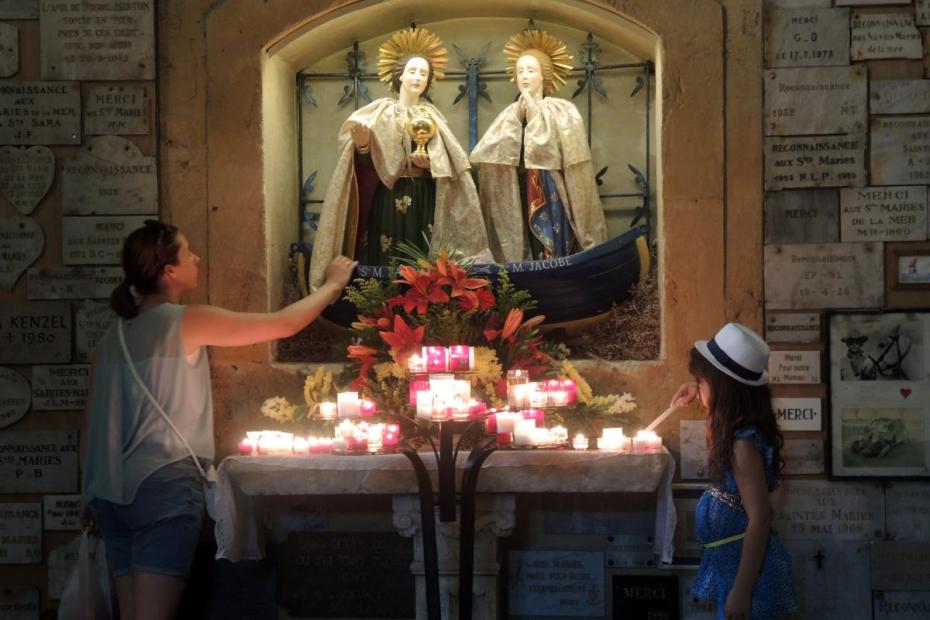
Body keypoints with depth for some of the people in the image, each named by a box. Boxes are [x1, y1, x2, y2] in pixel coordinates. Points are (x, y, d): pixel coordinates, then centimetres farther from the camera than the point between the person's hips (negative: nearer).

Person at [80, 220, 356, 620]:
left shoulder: (113, 337, 12)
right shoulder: (185, 321, -7)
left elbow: (92, 421, 14)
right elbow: (284, 324, -3)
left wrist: (92, 493, 23)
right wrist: (333, 284, 13)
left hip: (112, 492, 7)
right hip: (164, 486, -7)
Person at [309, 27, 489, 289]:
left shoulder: (431, 115, 11)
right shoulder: (381, 111, 3)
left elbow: (445, 162, 5)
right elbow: (366, 160, -4)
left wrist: (429, 162, -14)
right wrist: (361, 143, -24)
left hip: (422, 200, 2)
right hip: (388, 198, -2)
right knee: (386, 261, -6)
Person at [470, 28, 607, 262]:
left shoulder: (563, 110, 3)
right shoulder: (509, 114, 13)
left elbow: (569, 149, -13)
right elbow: (491, 154, 1)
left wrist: (534, 113, -9)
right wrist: (516, 117, -9)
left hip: (551, 194, -3)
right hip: (519, 196, 3)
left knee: (553, 251, -8)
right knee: (527, 251, 0)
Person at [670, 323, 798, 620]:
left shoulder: (743, 442, -22)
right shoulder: (738, 429, 4)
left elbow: (760, 519, -26)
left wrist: (741, 592, -27)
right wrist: (699, 391, 17)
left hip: (747, 566, -9)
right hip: (733, 561, 9)